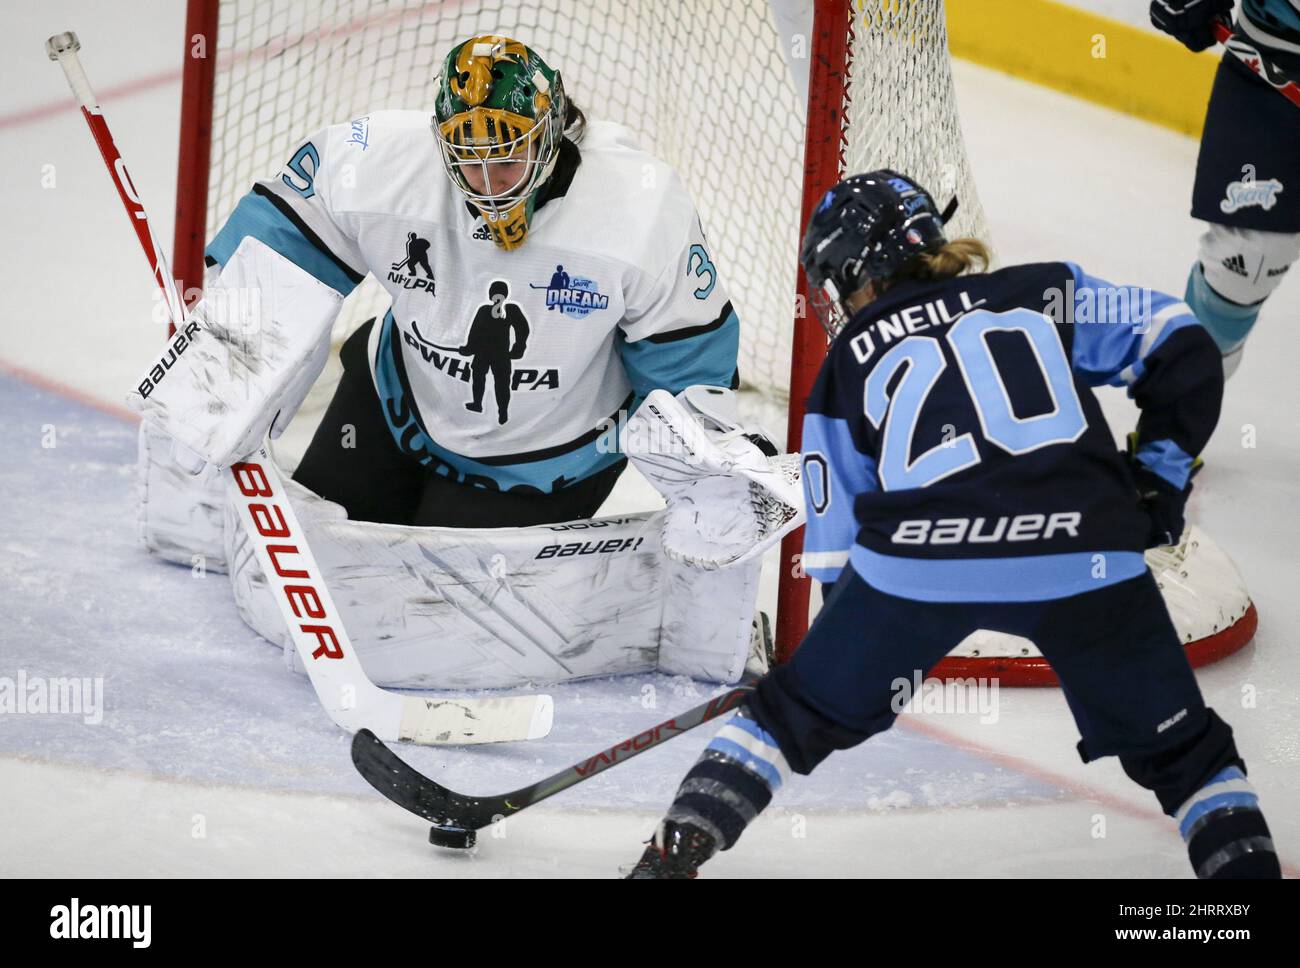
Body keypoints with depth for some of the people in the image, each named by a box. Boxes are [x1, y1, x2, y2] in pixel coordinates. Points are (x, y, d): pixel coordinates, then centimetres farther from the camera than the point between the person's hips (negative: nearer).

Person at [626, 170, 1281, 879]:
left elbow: (837, 537, 25)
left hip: (914, 556, 0)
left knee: (797, 712, 22)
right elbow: (1180, 348, 15)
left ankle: (675, 851, 16)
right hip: (1080, 554, 0)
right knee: (1180, 752, 17)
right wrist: (1160, 472, 25)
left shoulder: (851, 362, 23)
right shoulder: (1044, 294, 23)